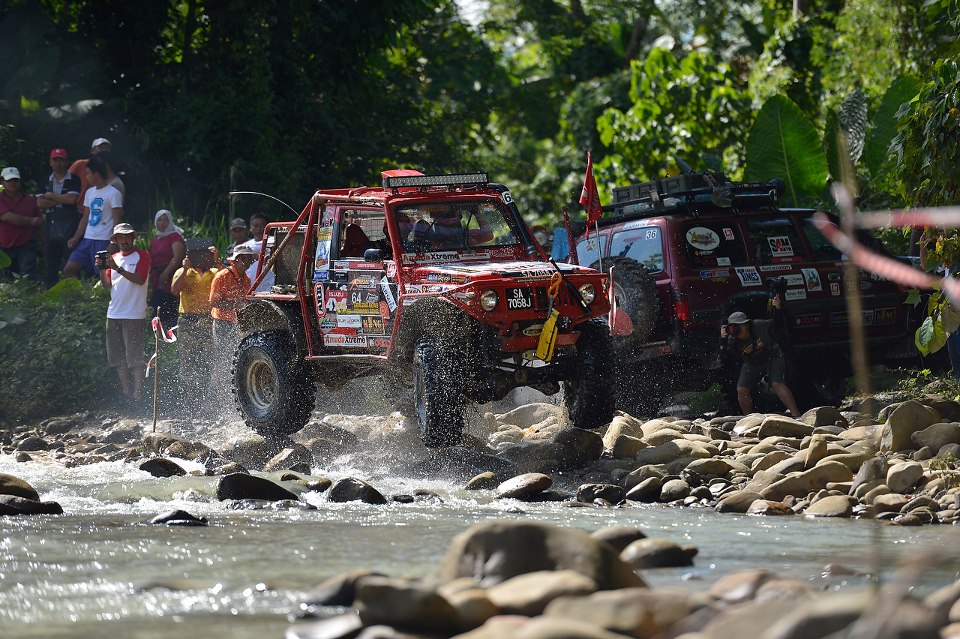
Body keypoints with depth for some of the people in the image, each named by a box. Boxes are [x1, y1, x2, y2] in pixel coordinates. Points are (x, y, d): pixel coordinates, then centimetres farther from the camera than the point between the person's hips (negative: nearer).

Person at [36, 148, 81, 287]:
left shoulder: (73, 180, -1)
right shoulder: (47, 181, 14)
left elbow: (72, 199, -15)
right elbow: (40, 203, 3)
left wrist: (51, 196, -4)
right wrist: (61, 201, -8)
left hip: (69, 227, -5)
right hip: (51, 227, 5)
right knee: (49, 263, 6)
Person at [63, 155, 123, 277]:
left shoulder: (113, 193, -8)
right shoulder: (90, 192, 16)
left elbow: (117, 221, -11)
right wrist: (76, 238, 12)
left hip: (103, 241, -8)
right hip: (87, 240, 8)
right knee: (68, 270, 2)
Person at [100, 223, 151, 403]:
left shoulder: (141, 256, 0)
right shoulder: (113, 258, 18)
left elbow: (140, 279, -13)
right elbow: (108, 285, 12)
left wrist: (118, 268, -20)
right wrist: (102, 269, -4)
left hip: (133, 314, -6)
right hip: (114, 314, 6)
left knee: (134, 358, -8)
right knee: (118, 358, 6)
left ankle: (137, 395, -6)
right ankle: (126, 394, 13)